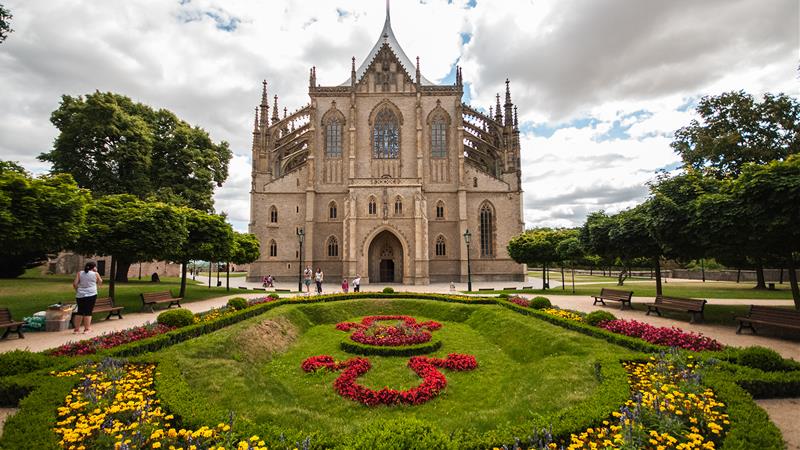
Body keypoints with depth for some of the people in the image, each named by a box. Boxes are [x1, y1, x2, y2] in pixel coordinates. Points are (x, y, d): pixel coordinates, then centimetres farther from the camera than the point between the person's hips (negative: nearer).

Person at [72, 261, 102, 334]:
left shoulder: (80, 273, 8)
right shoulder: (95, 274, 3)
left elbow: (75, 284, 1)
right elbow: (100, 282, 18)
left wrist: (77, 291, 16)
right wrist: (96, 272, 16)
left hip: (80, 295, 3)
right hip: (91, 295, -3)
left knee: (80, 311, 12)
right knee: (88, 312, 1)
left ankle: (77, 329, 17)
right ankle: (87, 328, 4)